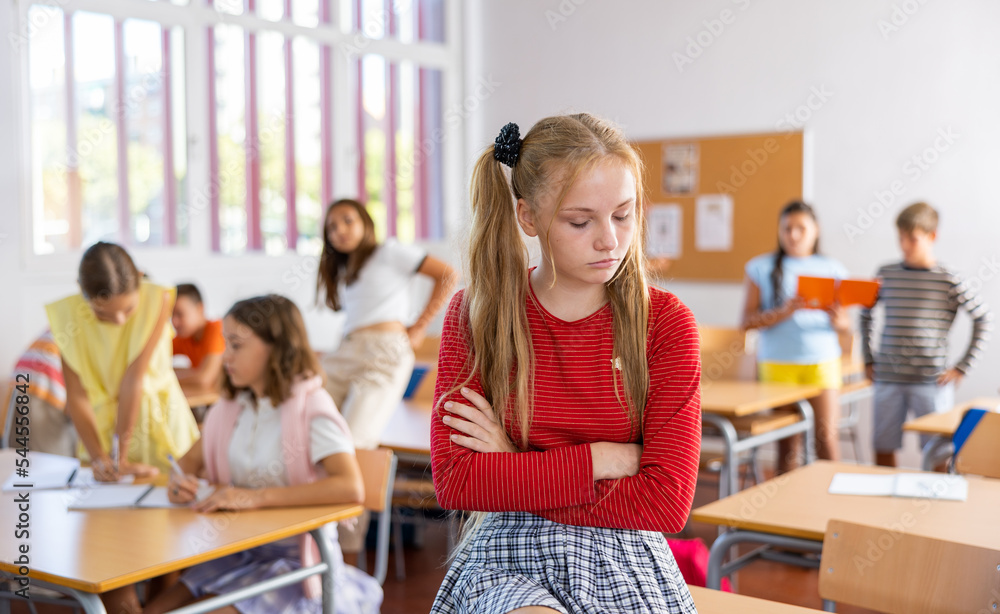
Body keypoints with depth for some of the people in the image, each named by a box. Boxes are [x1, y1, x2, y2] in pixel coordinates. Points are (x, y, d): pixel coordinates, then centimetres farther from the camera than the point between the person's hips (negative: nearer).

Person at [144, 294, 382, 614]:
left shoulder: (311, 408, -16)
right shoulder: (230, 407, 5)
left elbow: (352, 488, -30)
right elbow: (190, 461, 13)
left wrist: (256, 497, -34)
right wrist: (179, 480, -12)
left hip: (298, 561, -6)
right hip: (238, 554, 6)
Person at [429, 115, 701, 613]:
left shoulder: (665, 322, -3)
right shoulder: (474, 315, 0)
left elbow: (666, 503, -10)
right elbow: (454, 480, -9)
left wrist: (513, 473, -11)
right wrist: (604, 459, -13)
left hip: (626, 569, 1)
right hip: (510, 560, -1)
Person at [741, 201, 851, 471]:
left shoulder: (832, 269, 9)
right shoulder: (762, 268, 5)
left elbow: (846, 325, 9)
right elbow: (748, 320, -2)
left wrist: (836, 320, -14)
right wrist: (785, 312, -17)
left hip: (822, 360, 1)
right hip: (777, 361, -1)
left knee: (827, 436, -5)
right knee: (787, 441, 2)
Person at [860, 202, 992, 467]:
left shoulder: (949, 281, -5)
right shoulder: (886, 274, 4)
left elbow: (984, 318, 2)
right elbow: (866, 314, 18)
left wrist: (963, 366, -2)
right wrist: (868, 359, 12)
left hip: (932, 383, -3)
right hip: (888, 381, 3)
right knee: (883, 450, 8)